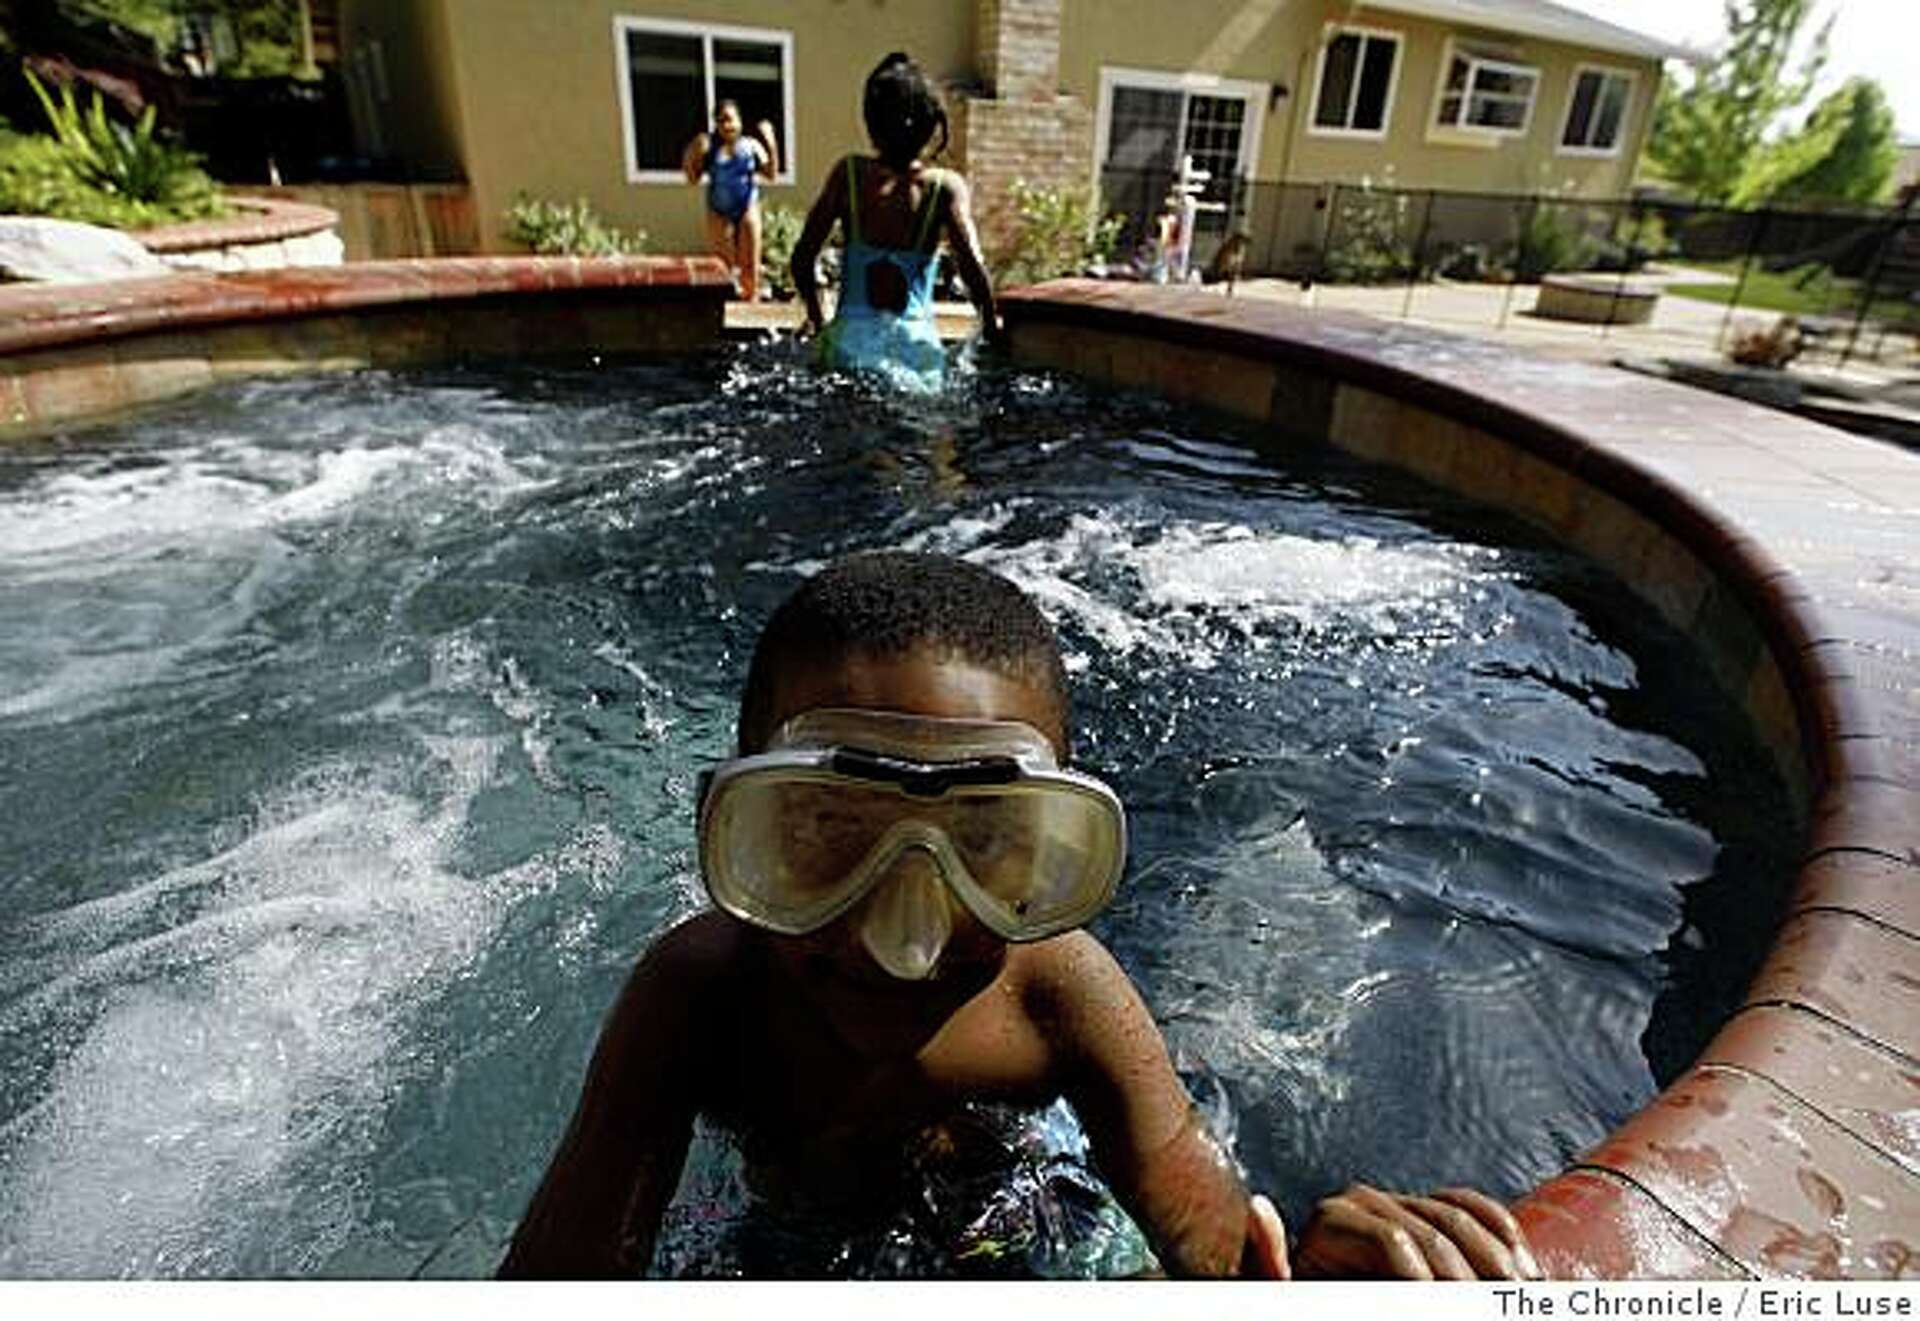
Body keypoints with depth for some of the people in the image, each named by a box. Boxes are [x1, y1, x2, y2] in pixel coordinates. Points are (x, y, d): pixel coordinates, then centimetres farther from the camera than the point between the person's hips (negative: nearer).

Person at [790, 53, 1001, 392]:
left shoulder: (848, 173, 2)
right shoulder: (945, 186, -1)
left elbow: (802, 257, 2)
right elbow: (971, 266, -11)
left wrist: (815, 318, 18)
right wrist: (991, 325, 6)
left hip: (850, 336, 1)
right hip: (915, 339, 0)